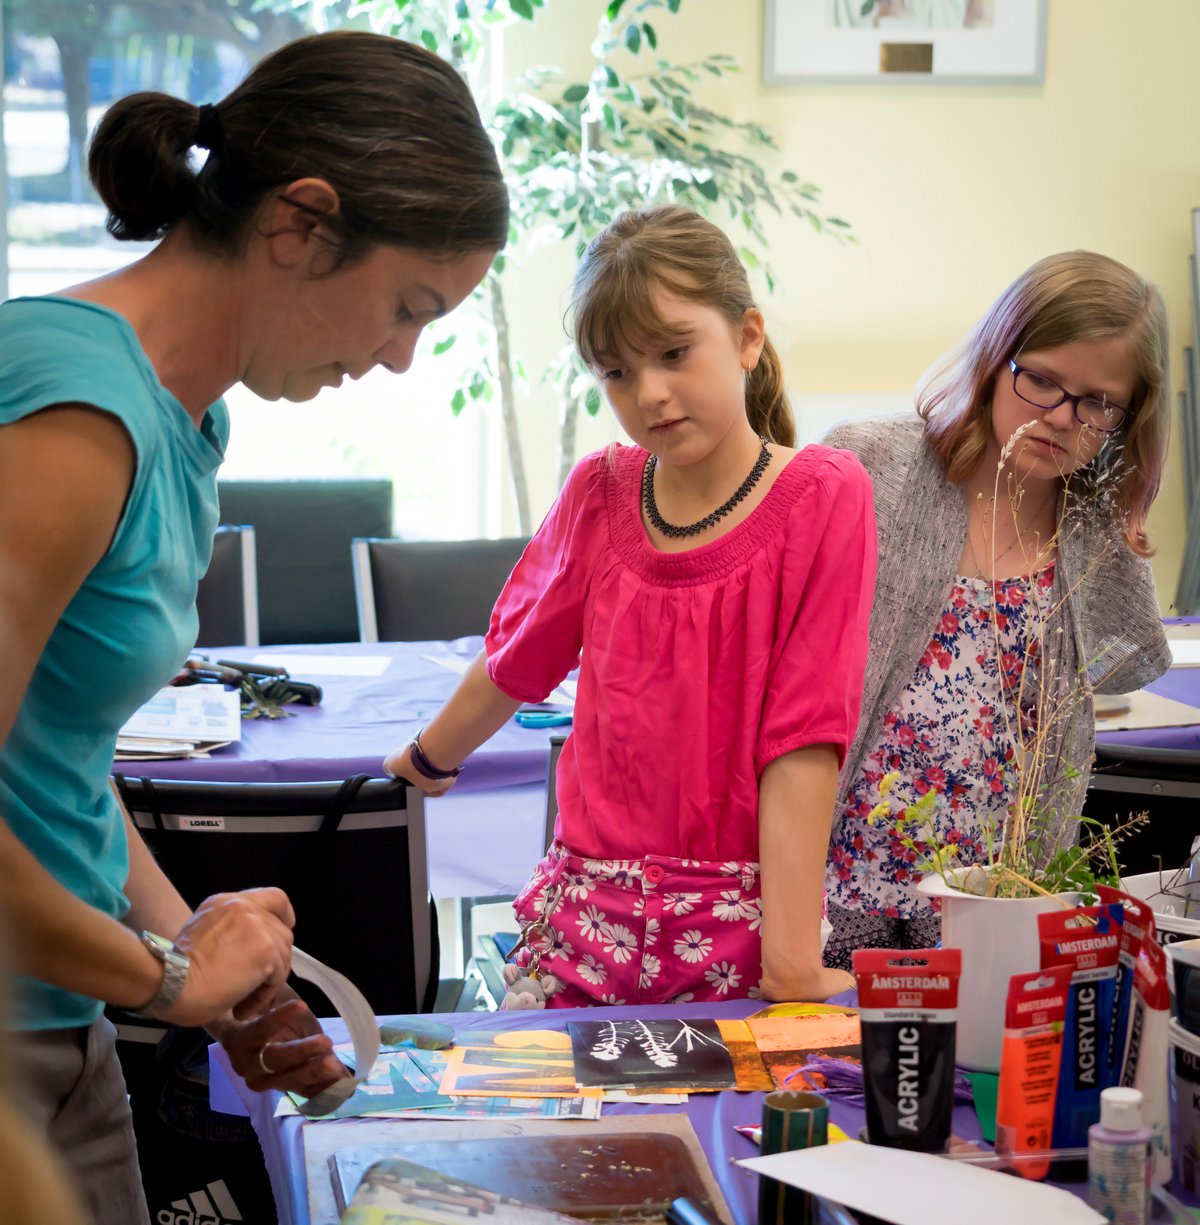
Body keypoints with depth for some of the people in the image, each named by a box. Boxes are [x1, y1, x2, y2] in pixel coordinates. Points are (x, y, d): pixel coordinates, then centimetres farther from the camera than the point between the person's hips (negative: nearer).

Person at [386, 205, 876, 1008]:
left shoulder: (822, 496, -7)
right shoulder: (599, 492, 5)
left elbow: (802, 738, -13)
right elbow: (517, 657, 21)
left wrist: (793, 963, -18)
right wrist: (430, 758, 36)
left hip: (739, 924, -3)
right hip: (591, 919, 4)